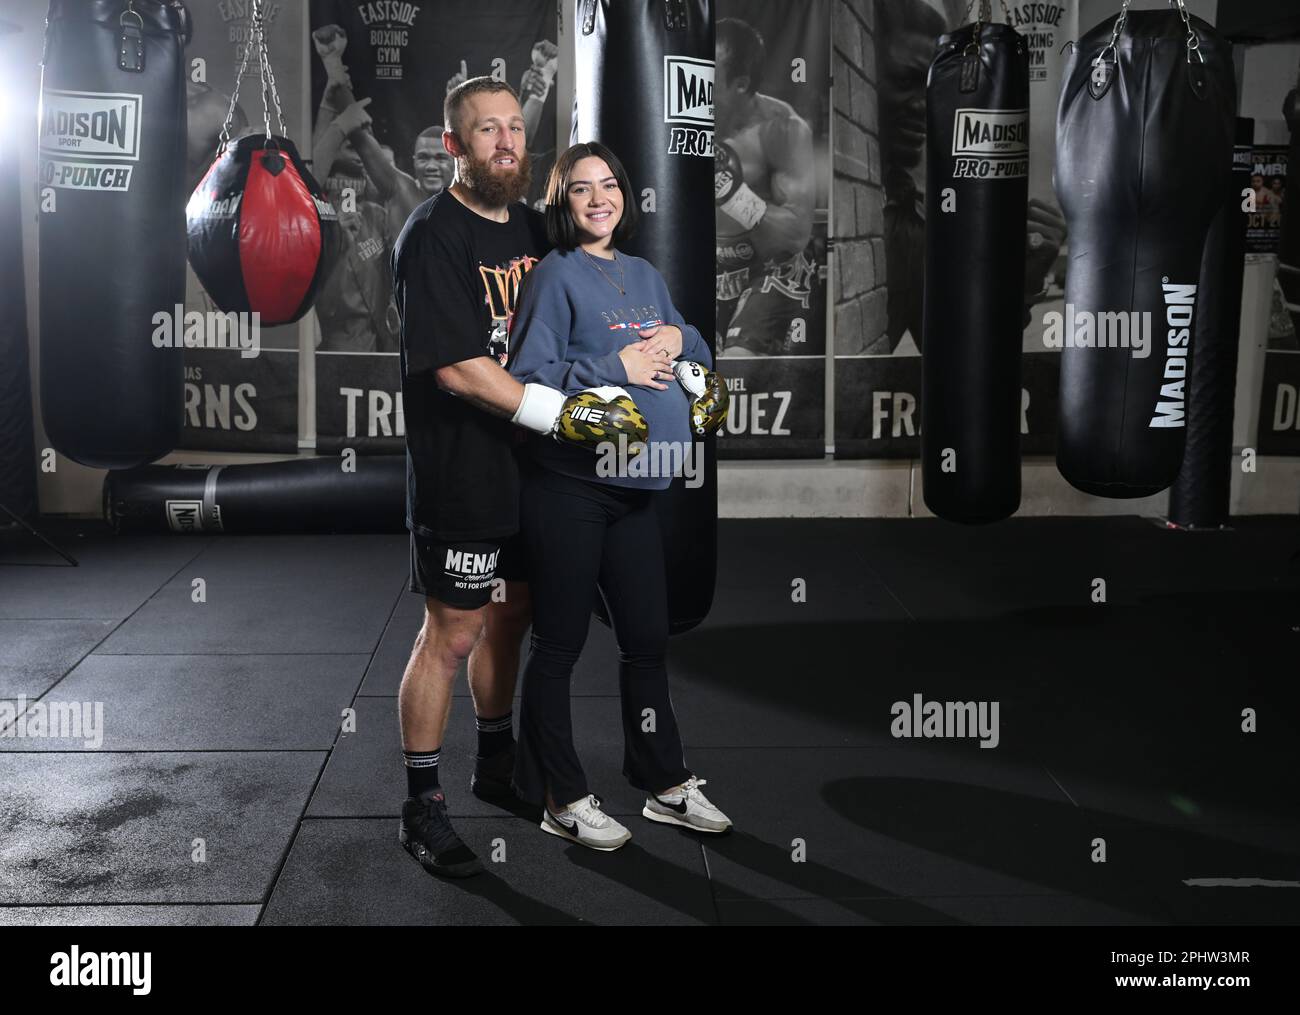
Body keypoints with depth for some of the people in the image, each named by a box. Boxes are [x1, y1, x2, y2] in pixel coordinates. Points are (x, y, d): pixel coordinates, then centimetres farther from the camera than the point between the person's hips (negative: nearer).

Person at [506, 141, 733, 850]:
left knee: (647, 638, 14)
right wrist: (616, 369, -15)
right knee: (560, 643, 4)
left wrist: (681, 337, 1)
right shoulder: (556, 275, -5)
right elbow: (528, 378, -14)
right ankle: (561, 798, 17)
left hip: (634, 485, 7)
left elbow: (698, 355, 22)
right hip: (568, 484, -7)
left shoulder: (645, 276, 15)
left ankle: (667, 787, 28)